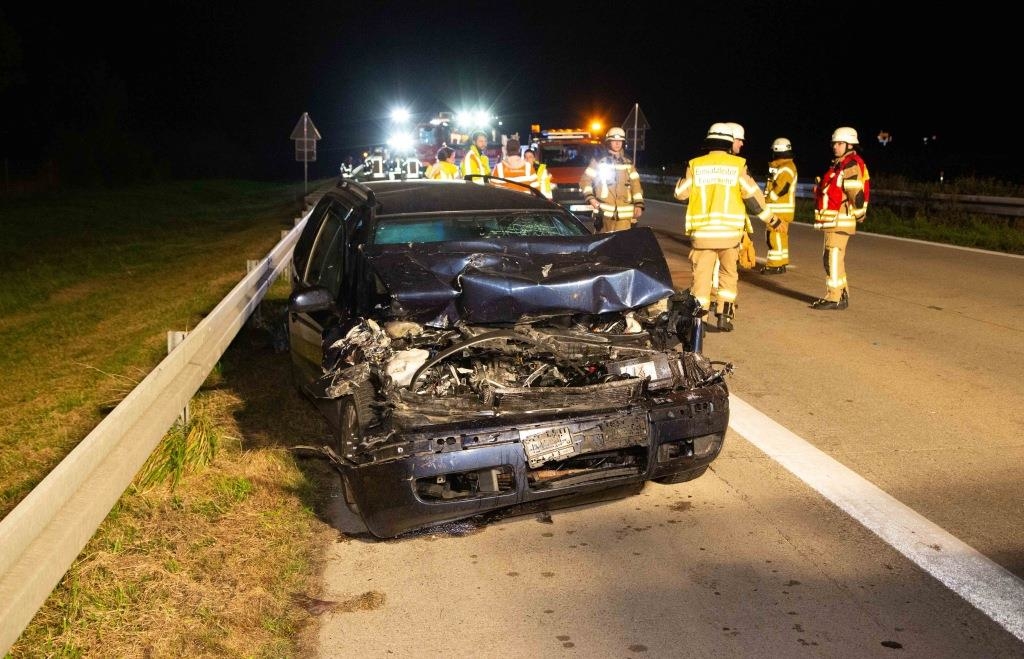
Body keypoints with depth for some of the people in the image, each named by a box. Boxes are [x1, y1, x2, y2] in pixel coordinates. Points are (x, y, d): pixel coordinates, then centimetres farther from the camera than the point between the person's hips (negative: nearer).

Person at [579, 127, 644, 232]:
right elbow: (585, 180, 7)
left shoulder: (628, 164, 16)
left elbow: (636, 185, 14)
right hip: (605, 212, -2)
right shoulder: (599, 162, 6)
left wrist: (638, 204, 3)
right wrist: (590, 198, -7)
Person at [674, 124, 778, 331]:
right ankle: (725, 315, 10)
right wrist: (770, 218, 11)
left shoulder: (695, 165, 2)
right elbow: (753, 195, 0)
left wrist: (681, 181, 27)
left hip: (702, 232, 0)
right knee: (729, 274, 15)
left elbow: (681, 194, 6)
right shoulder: (737, 165, -1)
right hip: (729, 232, 0)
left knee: (701, 275, 6)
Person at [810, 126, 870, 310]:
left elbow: (857, 193, -18)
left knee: (834, 259, -7)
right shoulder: (838, 164, 18)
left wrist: (859, 215, -12)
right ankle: (842, 295, 23)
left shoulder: (851, 165, -13)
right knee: (830, 259, 15)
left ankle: (834, 299, -3)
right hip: (831, 221, 10)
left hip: (840, 221, -10)